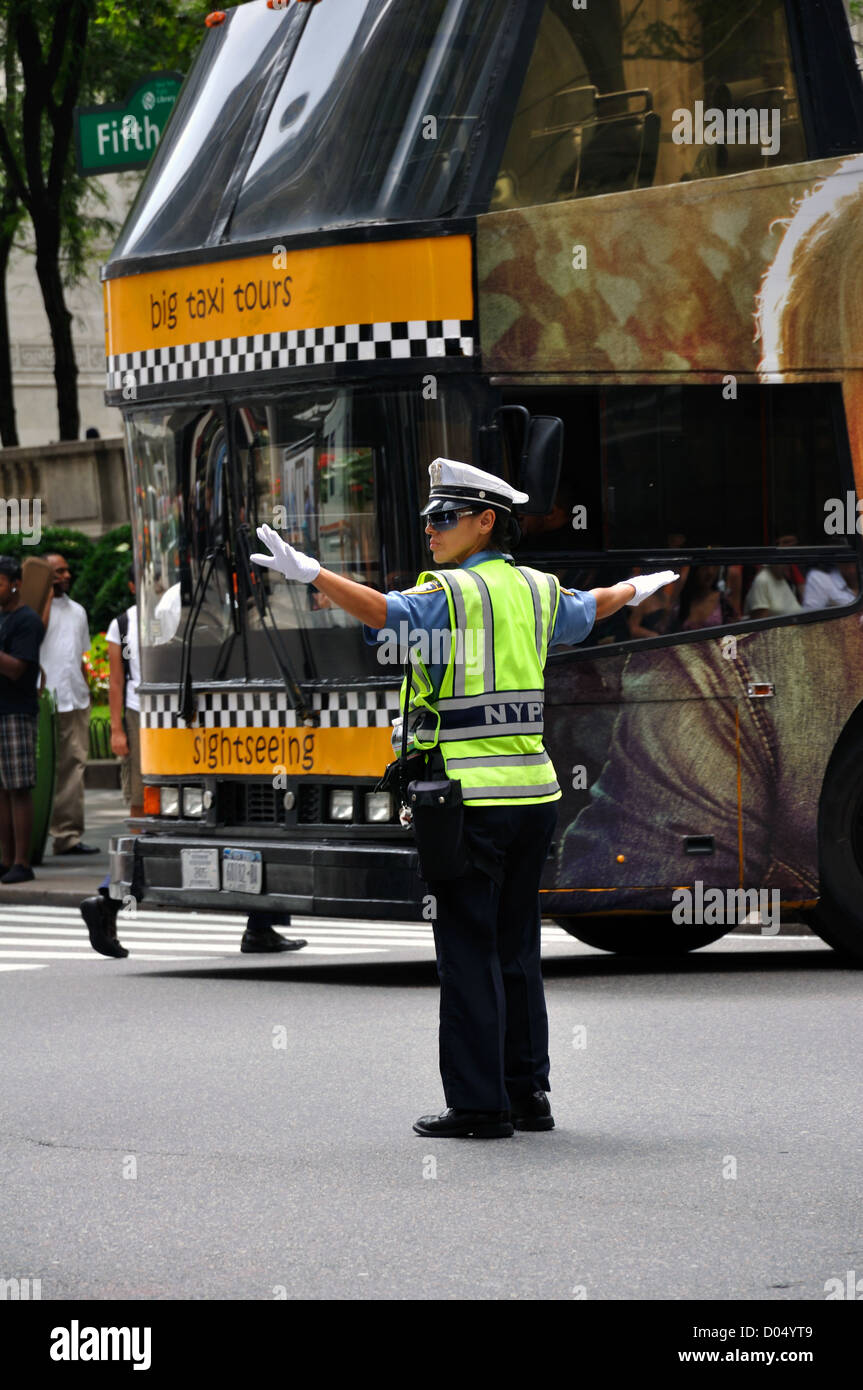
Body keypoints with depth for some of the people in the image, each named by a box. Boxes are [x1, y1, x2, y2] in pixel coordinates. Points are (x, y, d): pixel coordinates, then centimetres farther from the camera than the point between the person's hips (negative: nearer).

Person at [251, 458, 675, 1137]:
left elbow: (390, 615, -29)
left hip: (471, 797, -7)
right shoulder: (536, 590, 14)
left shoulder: (452, 592, -8)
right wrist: (635, 588, 57)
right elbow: (589, 609, 36)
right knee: (517, 948, 14)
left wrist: (313, 574, -38)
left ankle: (479, 1105, -5)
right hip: (535, 789, 7)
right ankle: (528, 1094, 17)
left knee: (469, 952, -4)